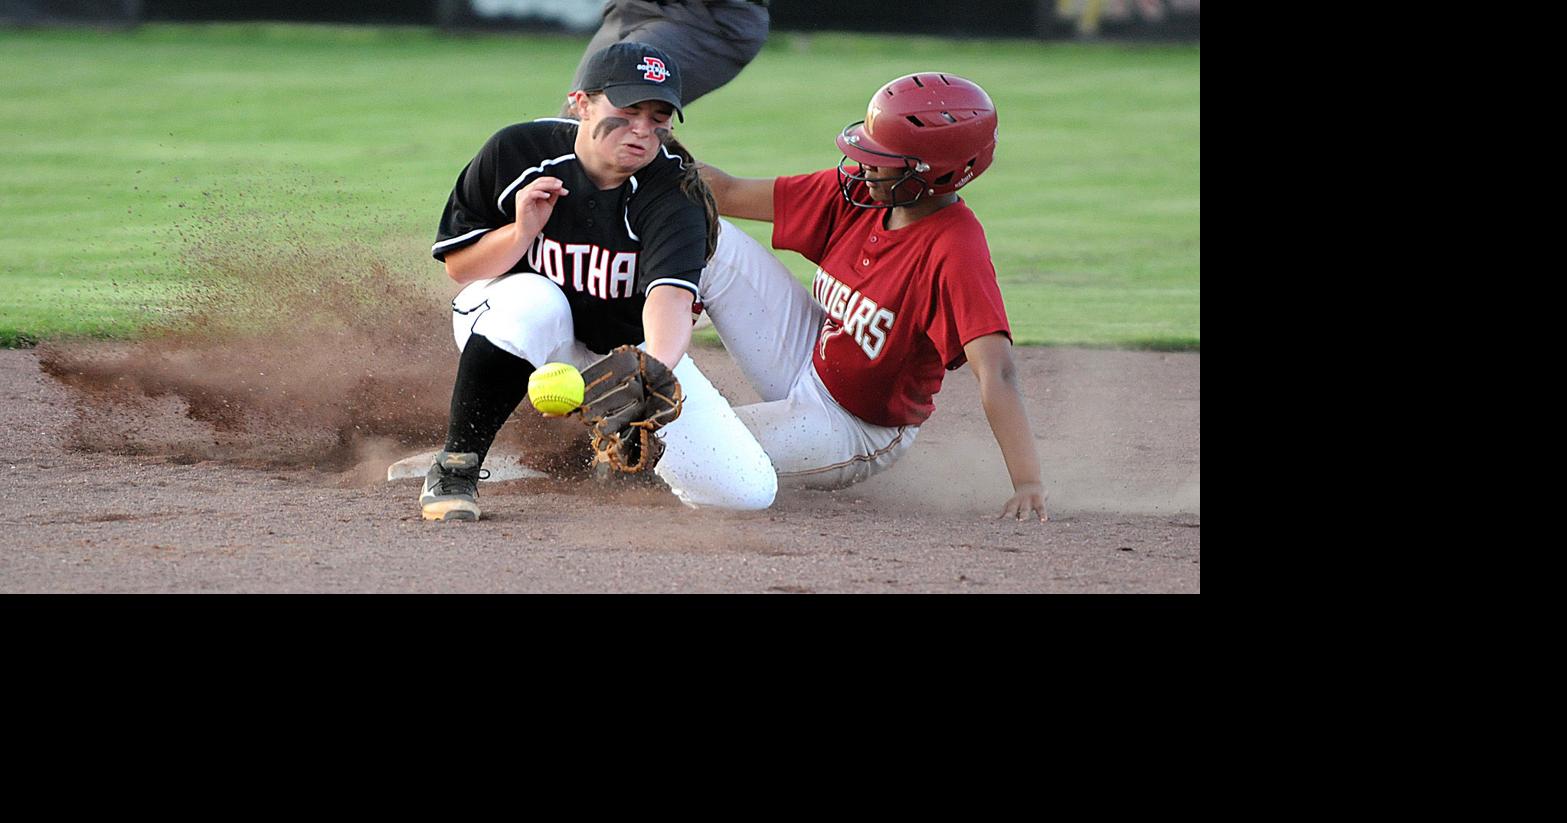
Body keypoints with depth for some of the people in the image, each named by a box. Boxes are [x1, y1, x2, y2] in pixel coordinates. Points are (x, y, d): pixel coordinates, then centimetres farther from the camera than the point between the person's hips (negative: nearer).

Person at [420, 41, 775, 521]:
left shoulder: (673, 191, -22)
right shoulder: (516, 152, -18)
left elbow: (671, 293, -40)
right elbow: (457, 265, -9)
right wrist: (521, 231, -29)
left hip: (628, 346, 2)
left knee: (748, 490, -13)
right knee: (534, 300, -40)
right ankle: (454, 469, -23)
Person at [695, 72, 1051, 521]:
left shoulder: (956, 252, -32)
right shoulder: (856, 194, -9)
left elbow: (996, 373, -41)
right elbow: (728, 193, -1)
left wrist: (1028, 485, -48)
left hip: (855, 430, -7)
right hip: (807, 362, 7)